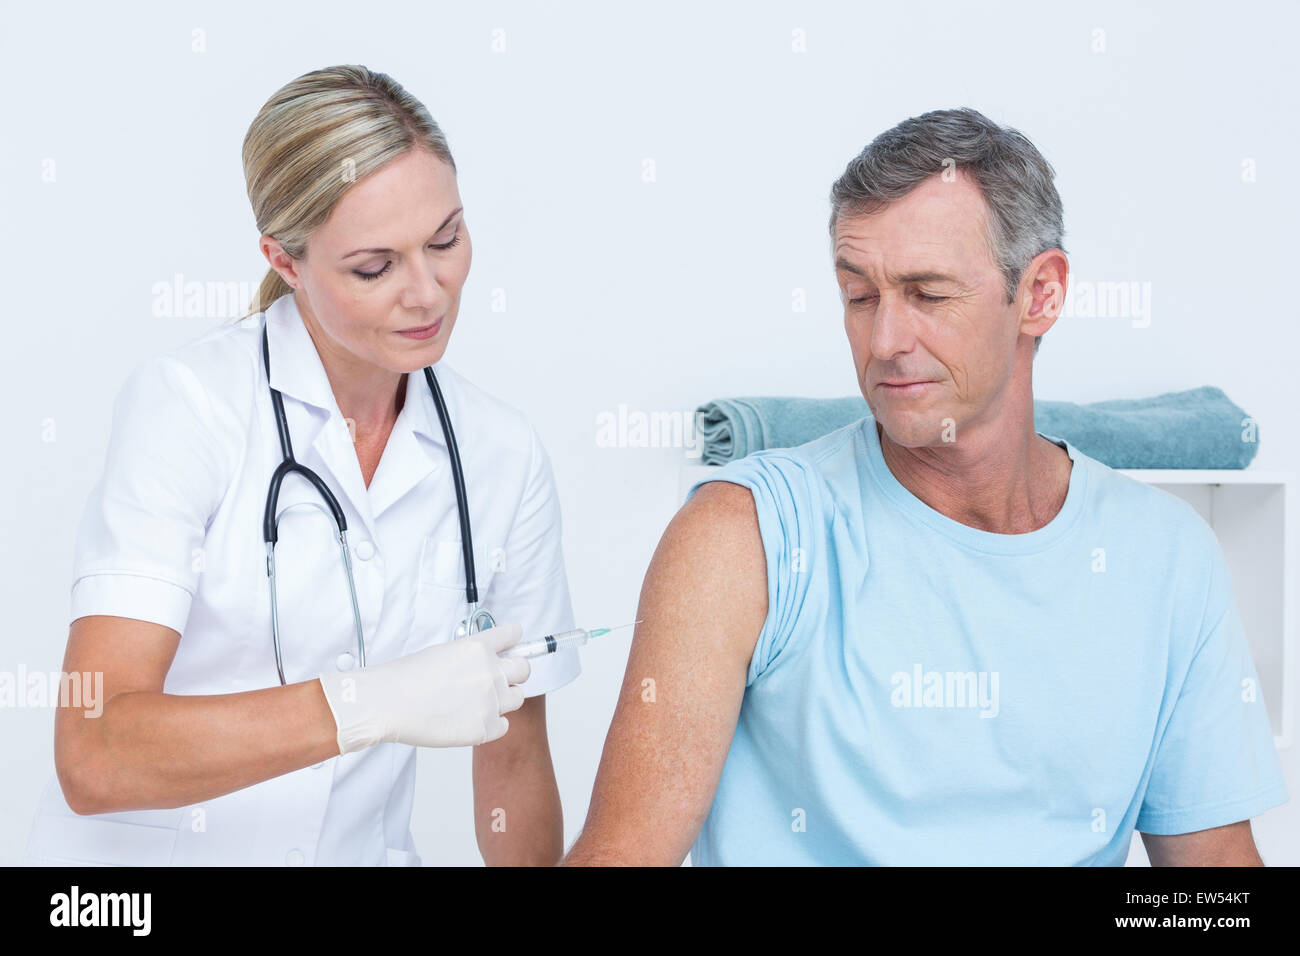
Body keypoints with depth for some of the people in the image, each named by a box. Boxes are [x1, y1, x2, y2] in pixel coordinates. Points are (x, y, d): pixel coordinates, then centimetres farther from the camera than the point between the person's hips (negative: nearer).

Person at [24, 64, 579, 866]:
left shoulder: (507, 457, -1)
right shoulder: (186, 405, -12)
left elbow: (514, 764, 8)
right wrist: (375, 703, -26)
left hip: (364, 847, 3)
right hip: (148, 848, -2)